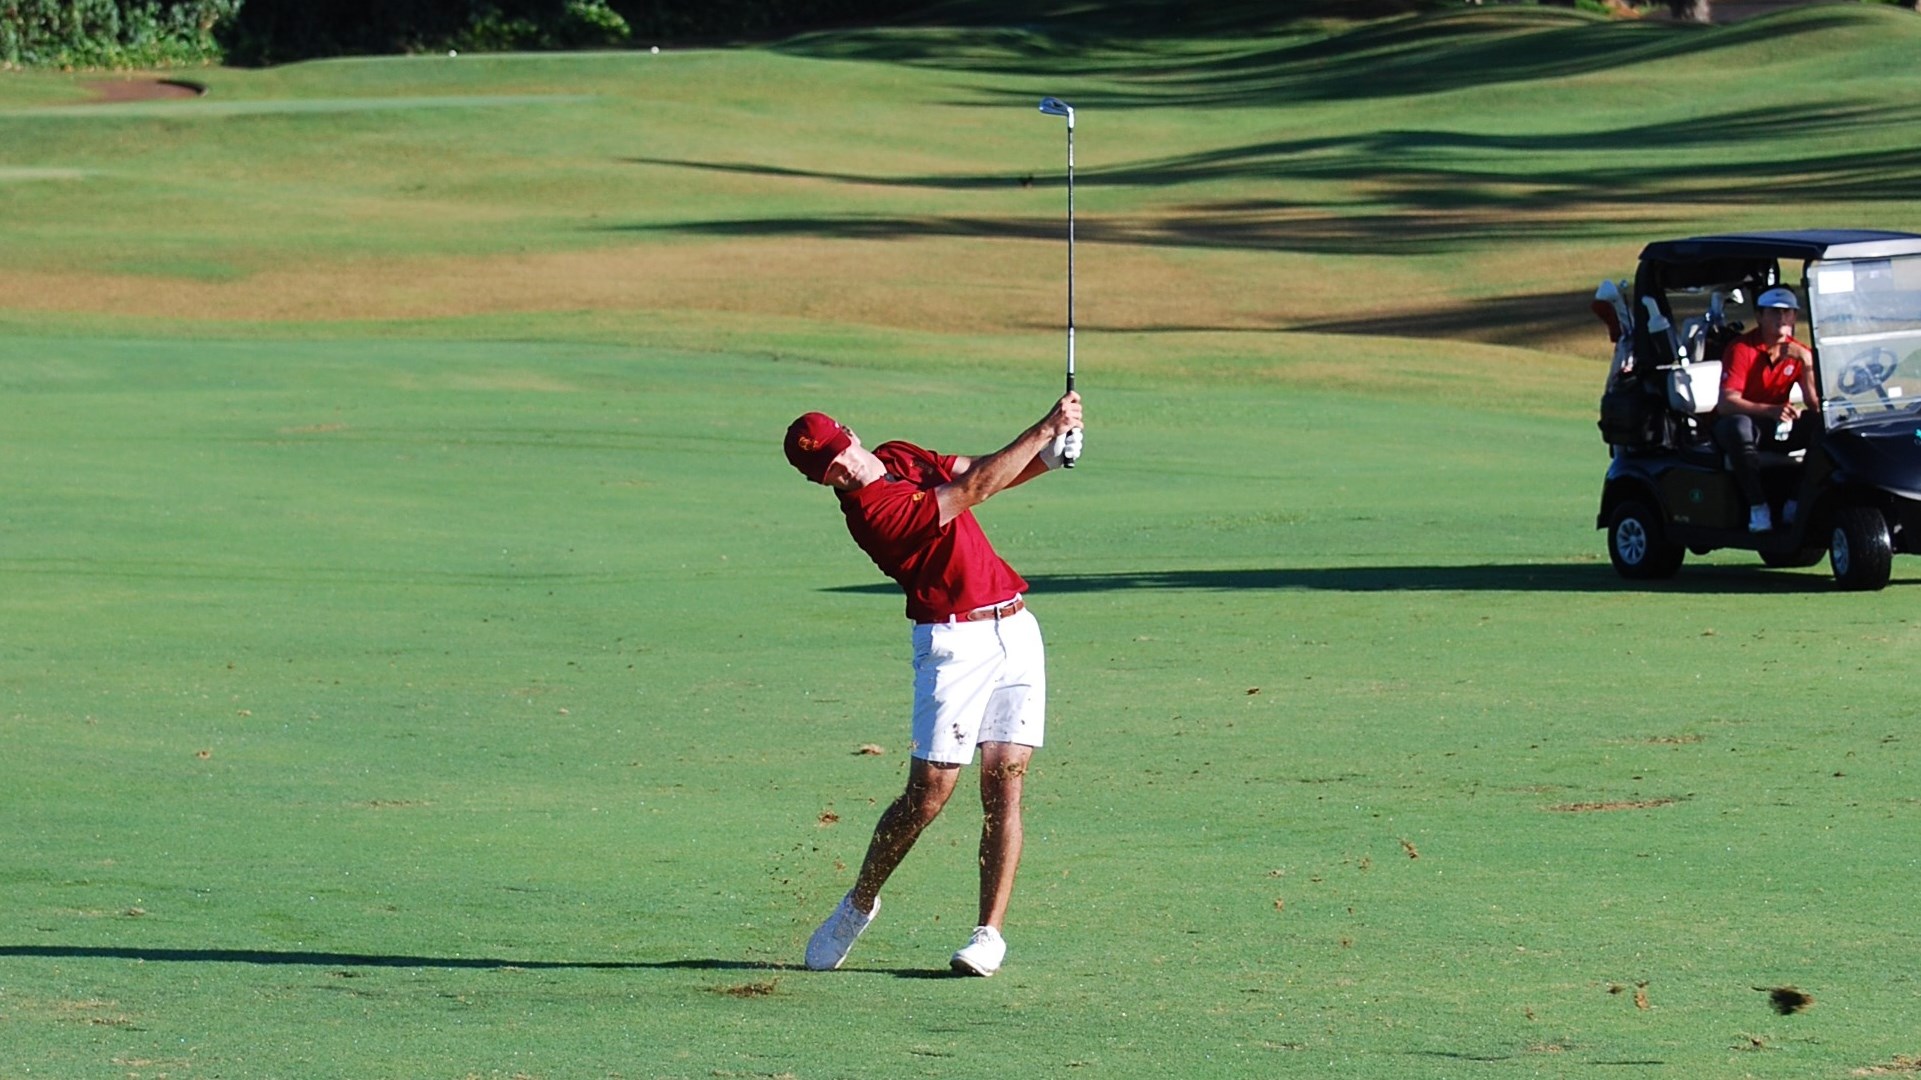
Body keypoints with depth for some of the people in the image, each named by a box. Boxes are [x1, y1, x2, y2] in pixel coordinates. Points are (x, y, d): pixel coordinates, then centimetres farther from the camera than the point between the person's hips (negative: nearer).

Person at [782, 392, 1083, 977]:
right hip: (953, 640, -6)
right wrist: (1045, 428, -15)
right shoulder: (870, 510, -17)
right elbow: (973, 489, -18)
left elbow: (988, 473, 16)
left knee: (1003, 785, -2)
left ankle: (989, 932, 1)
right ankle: (858, 906, 15)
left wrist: (1047, 456, -4)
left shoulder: (901, 458, 10)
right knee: (929, 793, -6)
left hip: (1014, 629, 6)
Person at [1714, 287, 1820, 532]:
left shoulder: (1798, 353, -1)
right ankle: (1758, 506, -35)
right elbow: (1726, 403, -26)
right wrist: (1770, 410, -41)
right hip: (1744, 423, -5)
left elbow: (1815, 405, -12)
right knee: (1738, 426, -39)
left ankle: (1796, 502, -17)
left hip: (1777, 429, 5)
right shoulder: (1741, 349, -15)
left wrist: (1806, 362, -25)